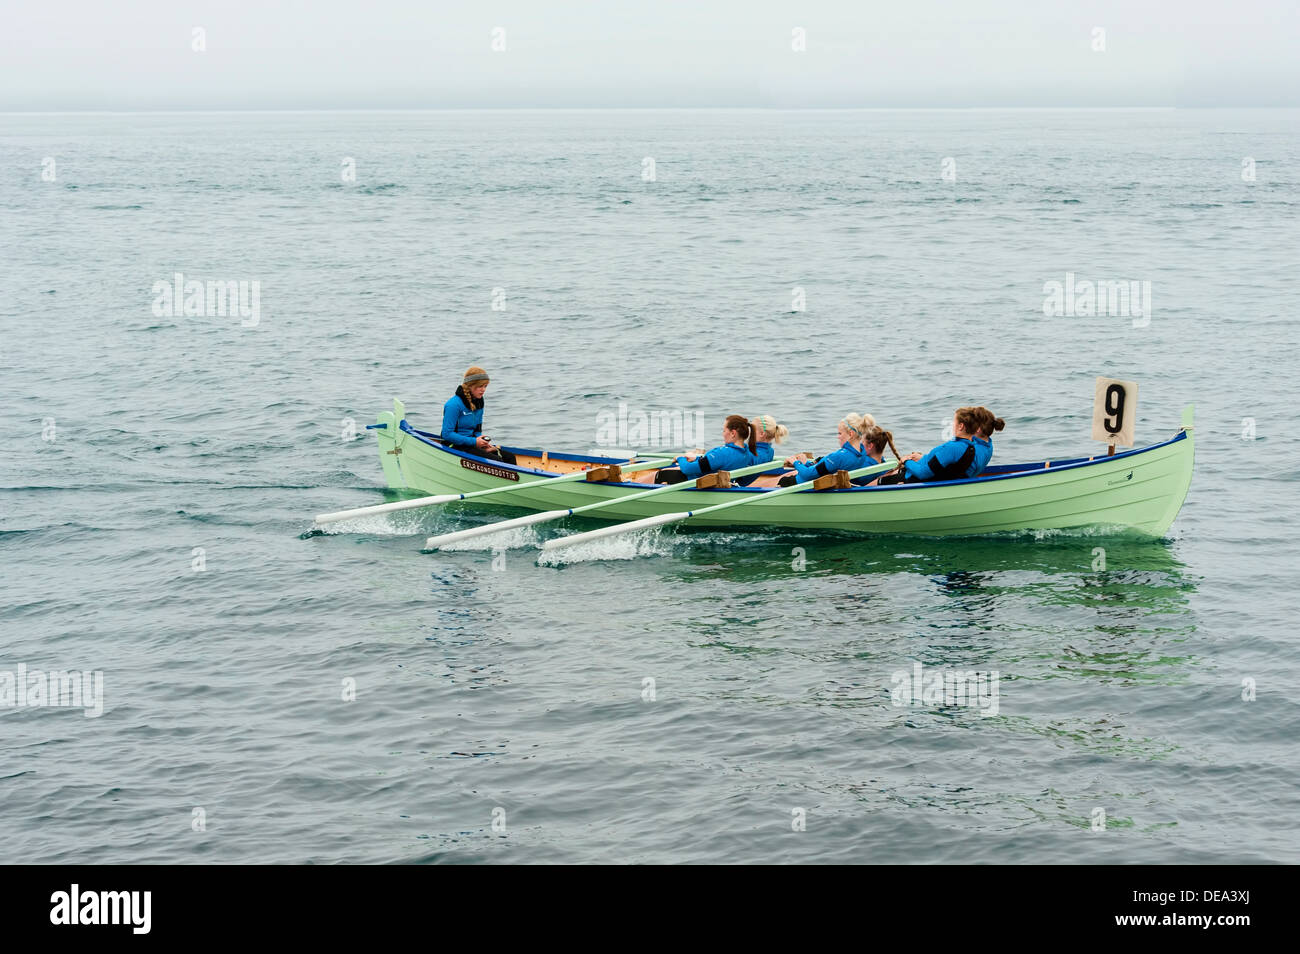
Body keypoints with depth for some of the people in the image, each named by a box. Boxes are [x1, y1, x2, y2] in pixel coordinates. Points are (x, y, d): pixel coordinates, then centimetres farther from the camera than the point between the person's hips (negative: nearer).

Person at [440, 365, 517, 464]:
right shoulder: (454, 404, -17)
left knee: (510, 457, -8)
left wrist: (482, 443, -5)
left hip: (472, 443, 8)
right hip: (456, 447, -8)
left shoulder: (478, 402, 9)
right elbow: (447, 434, -19)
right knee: (497, 460, -24)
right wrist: (474, 442, -19)